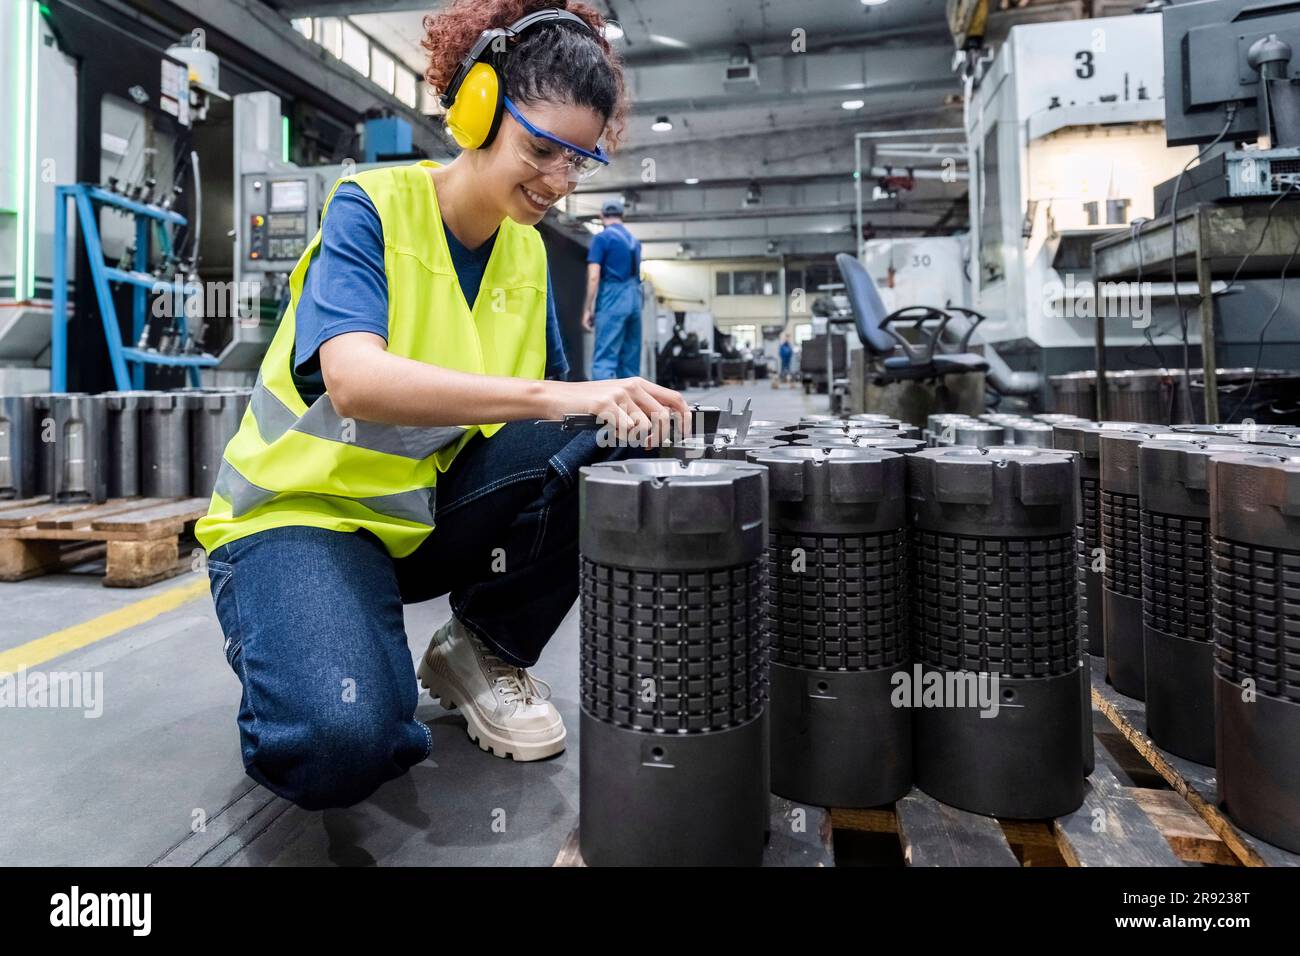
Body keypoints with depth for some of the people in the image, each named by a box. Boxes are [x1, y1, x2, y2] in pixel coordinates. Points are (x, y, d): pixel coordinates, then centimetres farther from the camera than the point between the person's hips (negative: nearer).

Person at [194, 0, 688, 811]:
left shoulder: (528, 250, 3)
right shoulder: (371, 207, -14)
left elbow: (545, 405, 5)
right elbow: (353, 379, -32)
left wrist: (611, 404, -17)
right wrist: (552, 396, -43)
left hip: (435, 511, 6)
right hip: (308, 510, -5)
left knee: (612, 449, -20)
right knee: (343, 745, -31)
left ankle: (485, 652, -1)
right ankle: (290, 652, 6)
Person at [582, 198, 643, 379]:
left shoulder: (602, 238, -3)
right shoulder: (634, 240, 17)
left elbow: (593, 277, -10)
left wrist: (588, 309, -7)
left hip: (612, 302, -6)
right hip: (635, 301, 7)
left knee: (604, 359, -11)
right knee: (630, 359, 10)